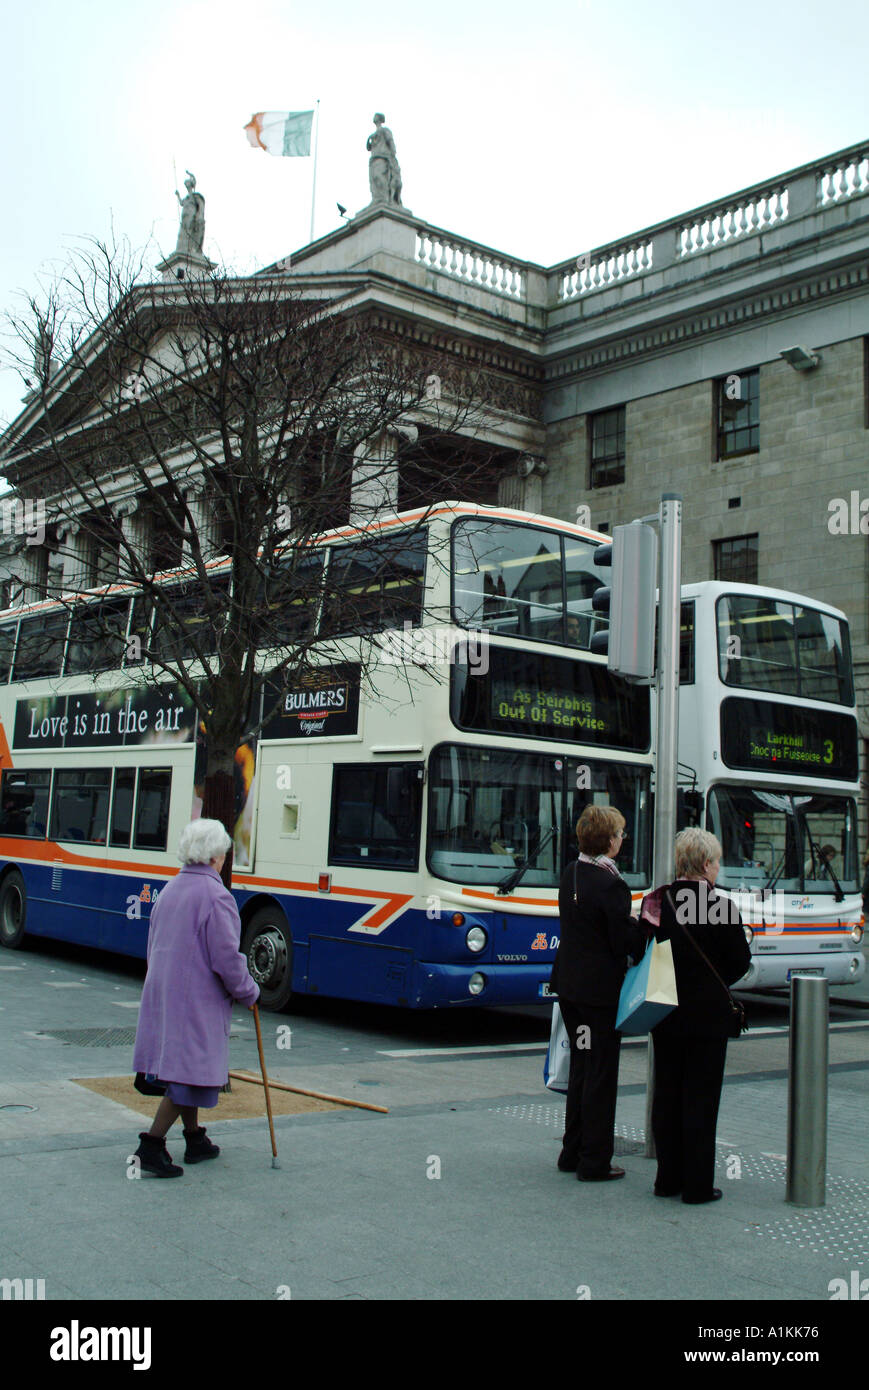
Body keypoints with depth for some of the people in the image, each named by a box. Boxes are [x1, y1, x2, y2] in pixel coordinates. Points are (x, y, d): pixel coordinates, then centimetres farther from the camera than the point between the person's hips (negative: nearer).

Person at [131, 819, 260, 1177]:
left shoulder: (170, 889, 7)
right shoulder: (215, 896, -18)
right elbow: (226, 957, -17)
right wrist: (249, 993, -2)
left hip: (163, 992, 9)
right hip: (197, 999, -9)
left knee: (184, 1066, 17)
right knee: (191, 1070, -2)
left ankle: (195, 1141, 28)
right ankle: (151, 1145, -5)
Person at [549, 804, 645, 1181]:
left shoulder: (570, 873, 6)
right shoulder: (611, 883, -20)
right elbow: (625, 942, -18)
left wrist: (632, 924, 9)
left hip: (568, 981, 8)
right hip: (599, 987, -8)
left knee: (580, 1067, 18)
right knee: (601, 1072, 3)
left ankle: (572, 1153, 26)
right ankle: (593, 1162, 10)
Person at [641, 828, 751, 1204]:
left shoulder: (654, 902, -3)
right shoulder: (721, 907, -16)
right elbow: (740, 962, -6)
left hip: (663, 1012, 5)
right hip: (707, 1015, -5)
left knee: (666, 1093, 13)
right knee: (701, 1097, 4)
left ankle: (668, 1178, 21)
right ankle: (697, 1184, 10)